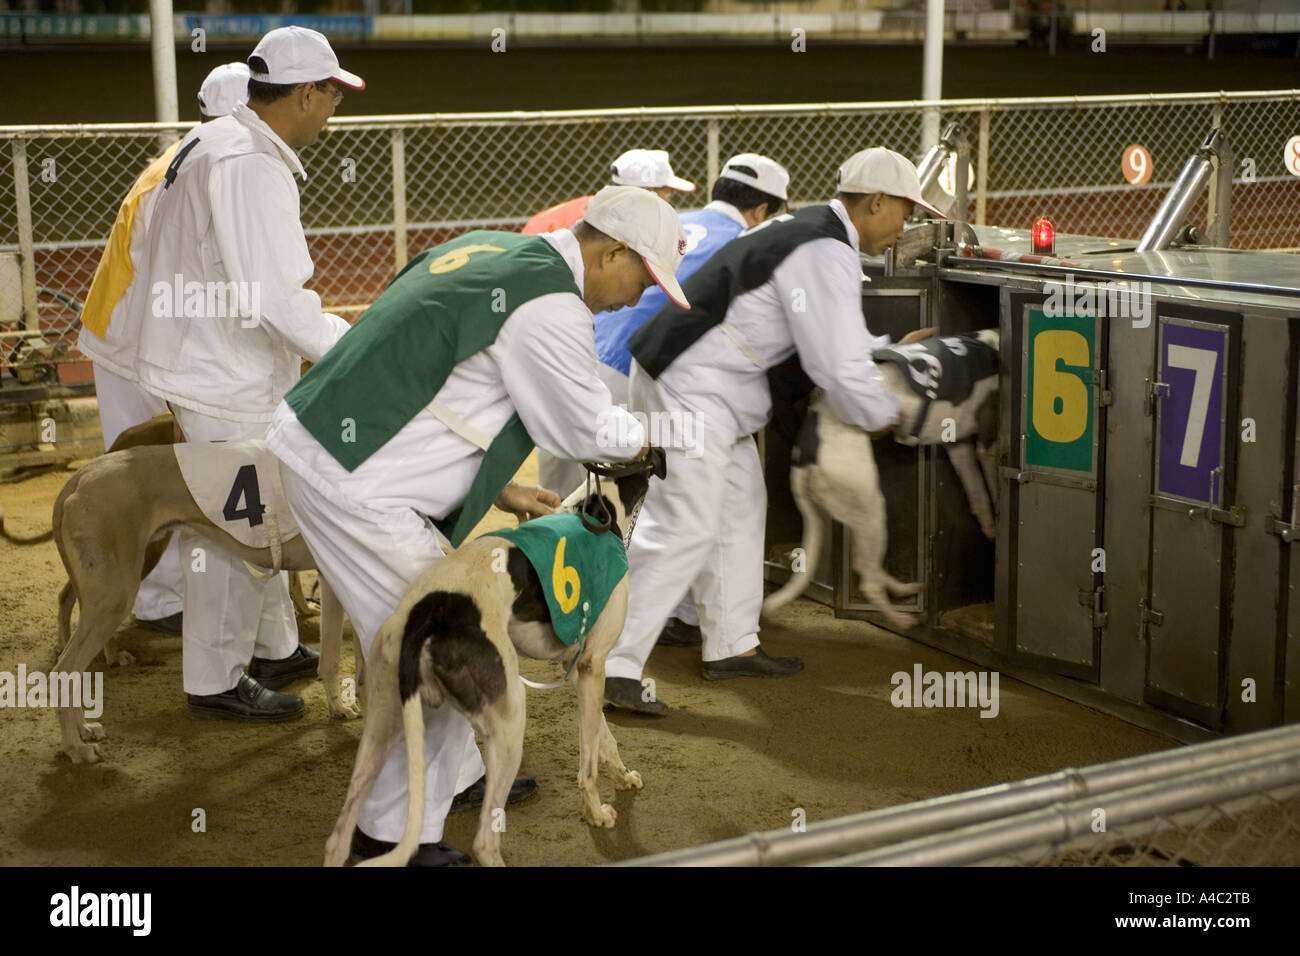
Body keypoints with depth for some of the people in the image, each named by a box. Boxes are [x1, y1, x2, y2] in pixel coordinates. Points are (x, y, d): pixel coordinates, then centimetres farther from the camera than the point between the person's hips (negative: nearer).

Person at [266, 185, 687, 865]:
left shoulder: (490, 250, 14)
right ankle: (393, 830, 8)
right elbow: (586, 429, -4)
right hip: (349, 482, -10)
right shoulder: (550, 306, -16)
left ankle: (455, 775, 37)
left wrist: (497, 488, 19)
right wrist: (645, 441, 18)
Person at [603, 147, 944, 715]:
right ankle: (612, 666, -11)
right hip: (688, 388, -11)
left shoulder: (810, 230, 15)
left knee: (741, 507, 17)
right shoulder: (825, 256, -18)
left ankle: (731, 646, 27)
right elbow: (837, 367, -18)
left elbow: (834, 339, 27)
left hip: (712, 385, 11)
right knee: (685, 529, -12)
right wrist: (883, 415, -2)